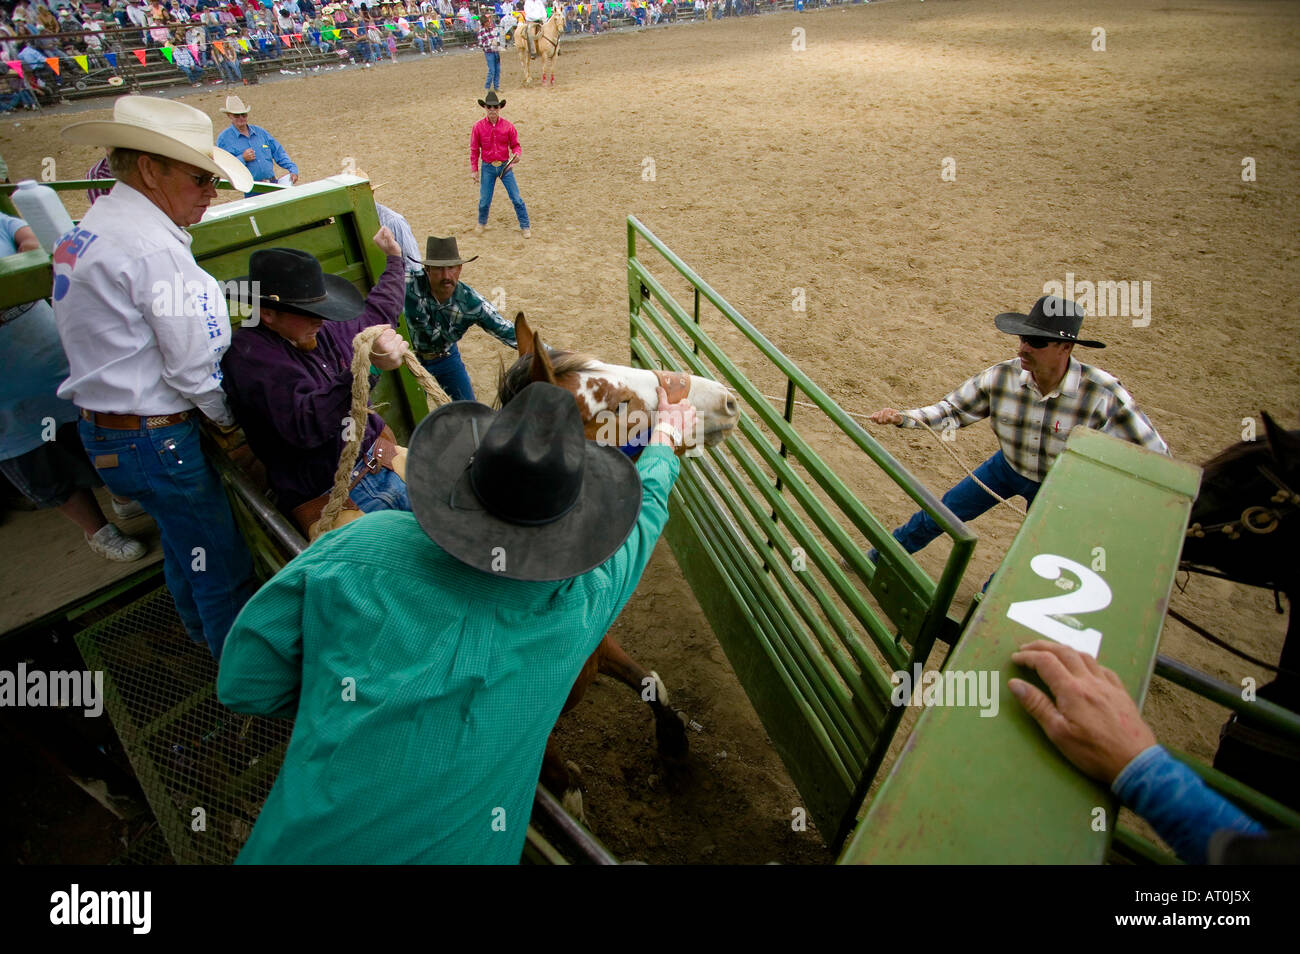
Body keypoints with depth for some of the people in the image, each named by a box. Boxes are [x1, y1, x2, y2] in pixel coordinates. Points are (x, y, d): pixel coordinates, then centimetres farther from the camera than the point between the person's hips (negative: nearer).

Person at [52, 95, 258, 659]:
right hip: (154, 439, -10)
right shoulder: (153, 247, -20)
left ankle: (203, 632, 48)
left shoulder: (87, 231, 12)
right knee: (220, 565, 3)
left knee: (183, 541, 27)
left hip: (102, 431, 10)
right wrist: (232, 421, -3)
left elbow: (124, 345, 13)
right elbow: (193, 366, -20)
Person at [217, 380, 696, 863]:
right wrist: (665, 438, 20)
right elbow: (648, 506, 1)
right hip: (455, 849, -1)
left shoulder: (358, 546, -20)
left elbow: (243, 683, -7)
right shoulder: (576, 608, -19)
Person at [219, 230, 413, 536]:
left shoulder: (323, 332, 10)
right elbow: (306, 425, -30)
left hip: (384, 462, 7)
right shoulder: (248, 355, -13)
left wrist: (394, 258, 41)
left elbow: (376, 313, 32)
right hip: (329, 498, -7)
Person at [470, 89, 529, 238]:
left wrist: (517, 155, -18)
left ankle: (525, 227, 10)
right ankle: (482, 223, 33)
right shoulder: (478, 126, -4)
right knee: (484, 200, 6)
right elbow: (474, 150, 2)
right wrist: (474, 170, 1)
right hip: (488, 167, 0)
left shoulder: (508, 125, -4)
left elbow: (515, 145, 5)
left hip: (505, 166, 0)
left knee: (516, 198, -2)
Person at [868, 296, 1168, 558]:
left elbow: (1154, 456, -24)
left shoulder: (1103, 395, -34)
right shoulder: (1001, 376, -25)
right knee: (938, 515, 7)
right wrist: (902, 417, -26)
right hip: (1008, 466, 2)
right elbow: (954, 409, -11)